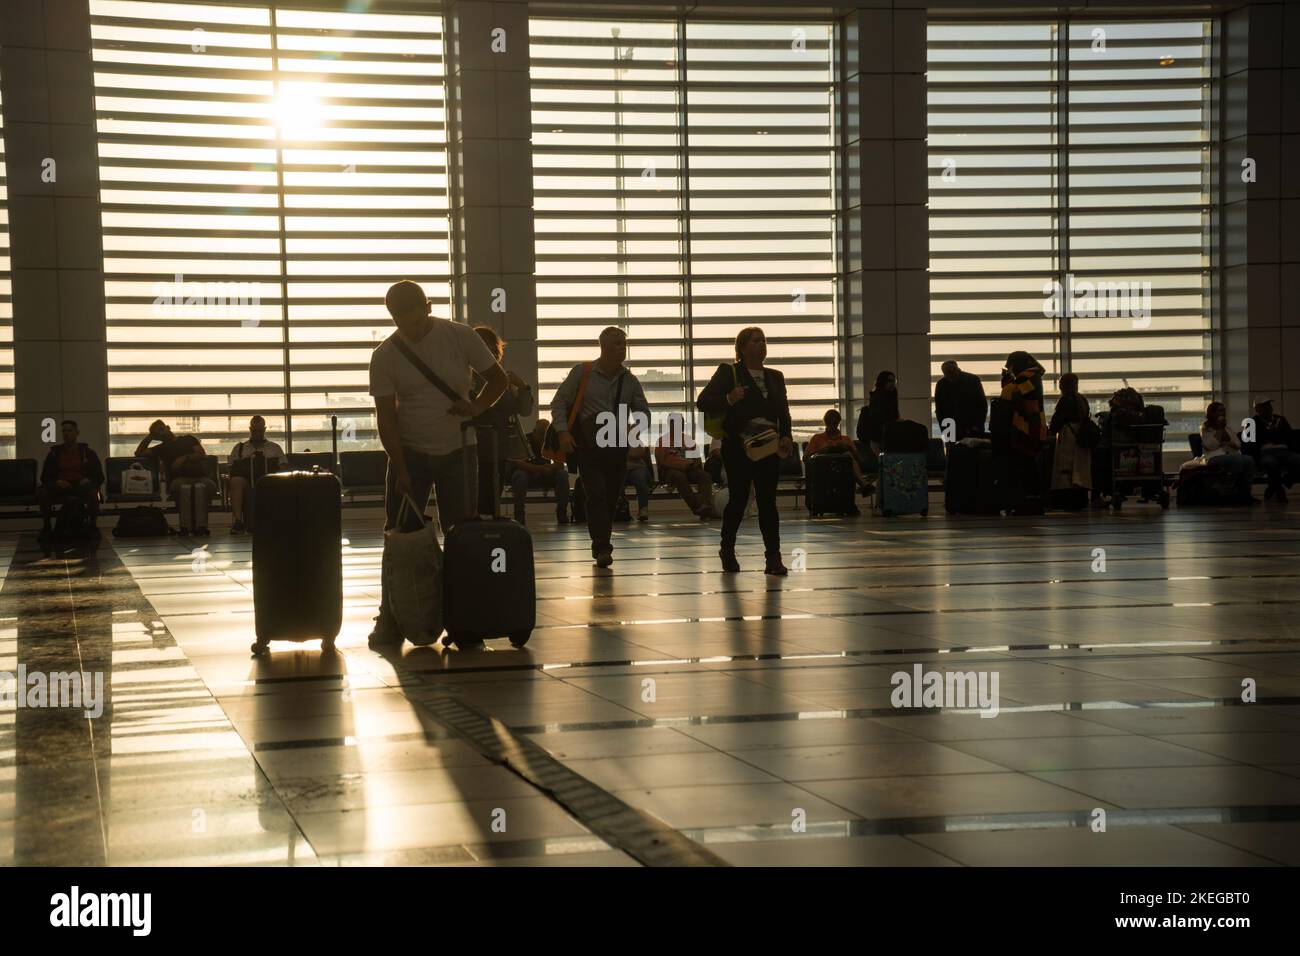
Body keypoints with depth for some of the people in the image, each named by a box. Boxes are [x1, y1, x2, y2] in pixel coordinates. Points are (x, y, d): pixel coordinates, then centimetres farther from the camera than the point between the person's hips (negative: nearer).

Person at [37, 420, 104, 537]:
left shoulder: (87, 451, 10)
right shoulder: (55, 452, 12)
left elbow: (99, 477, 9)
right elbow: (45, 477, 11)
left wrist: (88, 480, -12)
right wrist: (56, 482, -10)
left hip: (81, 485, -1)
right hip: (59, 487, 1)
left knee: (93, 492, -37)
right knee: (42, 492, -31)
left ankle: (92, 526, -17)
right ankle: (46, 526, -14)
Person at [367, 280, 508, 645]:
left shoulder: (460, 337, -8)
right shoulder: (385, 356, -9)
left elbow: (498, 378, 2)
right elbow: (386, 417, -9)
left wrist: (476, 407, -17)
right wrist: (401, 470, -16)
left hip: (456, 450, 0)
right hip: (410, 453, 0)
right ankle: (391, 618, 5)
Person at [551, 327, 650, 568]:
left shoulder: (630, 381, 6)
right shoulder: (582, 373, -3)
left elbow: (643, 412, 13)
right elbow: (559, 403, 0)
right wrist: (562, 432, -12)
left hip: (617, 447, 3)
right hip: (588, 446, -3)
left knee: (611, 499, 6)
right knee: (596, 495, -15)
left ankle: (600, 546, 22)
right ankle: (602, 548, -17)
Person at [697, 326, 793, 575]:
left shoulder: (775, 377, 14)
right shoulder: (728, 373, 0)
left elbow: (783, 411, 17)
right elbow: (703, 402, -5)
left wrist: (786, 436, -1)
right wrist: (728, 399, -22)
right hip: (738, 448, -4)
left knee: (768, 502, -1)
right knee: (738, 499, 1)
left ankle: (773, 557, -3)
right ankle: (727, 550, 21)